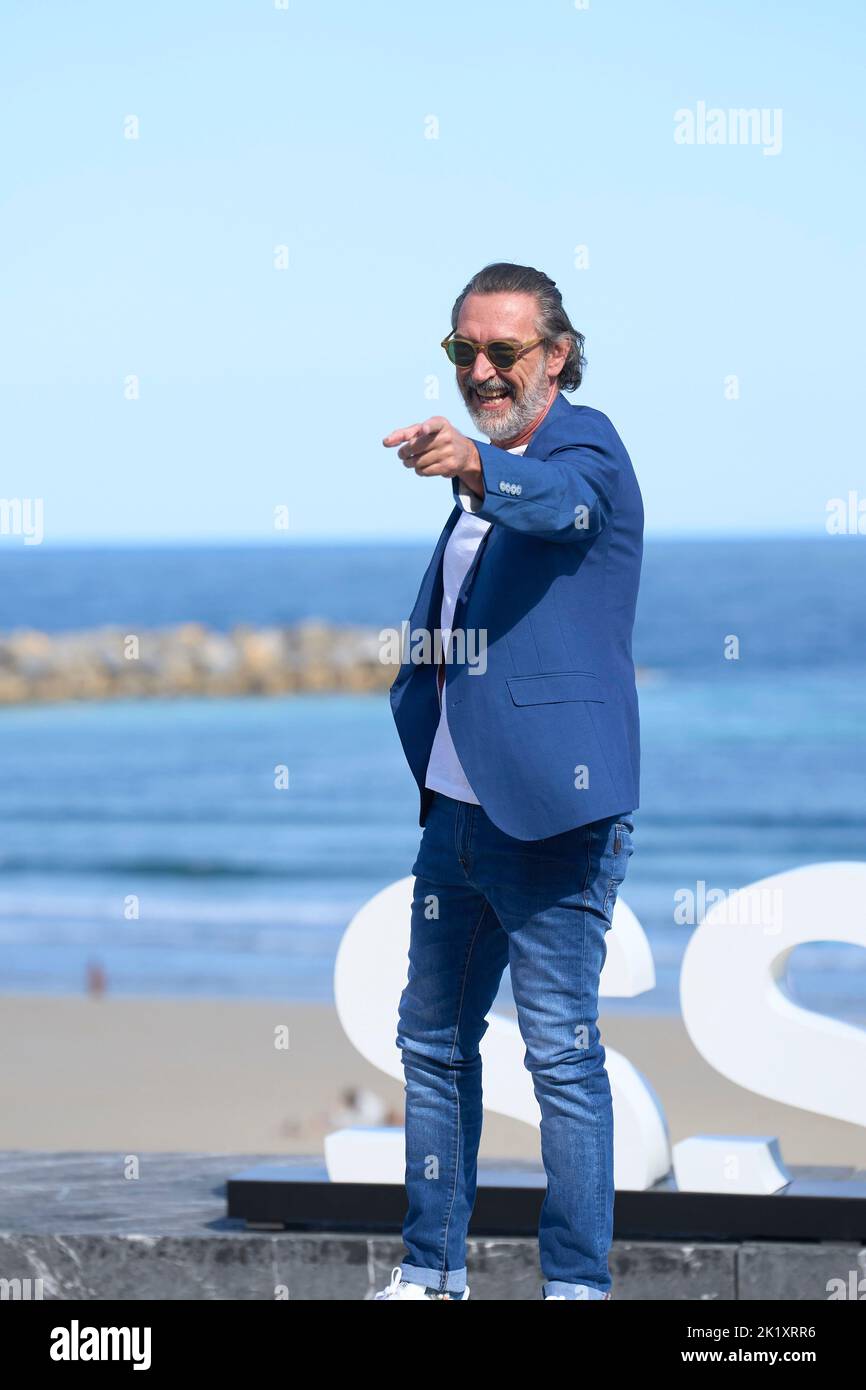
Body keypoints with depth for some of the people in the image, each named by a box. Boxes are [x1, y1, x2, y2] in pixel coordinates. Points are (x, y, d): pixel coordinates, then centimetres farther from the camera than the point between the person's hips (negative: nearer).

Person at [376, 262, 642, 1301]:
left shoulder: (584, 445, -9)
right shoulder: (483, 478, 17)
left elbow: (556, 502, -35)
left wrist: (475, 467, -55)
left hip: (553, 813, -9)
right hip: (457, 811, 9)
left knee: (563, 1054, -6)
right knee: (433, 1041, 14)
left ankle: (578, 1284, 0)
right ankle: (432, 1271, 24)